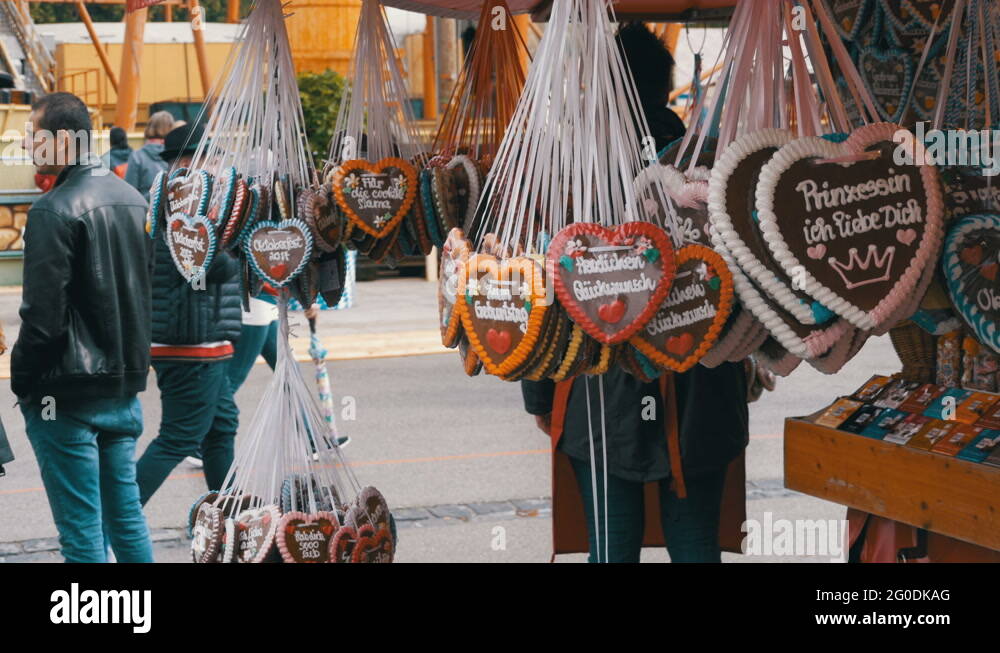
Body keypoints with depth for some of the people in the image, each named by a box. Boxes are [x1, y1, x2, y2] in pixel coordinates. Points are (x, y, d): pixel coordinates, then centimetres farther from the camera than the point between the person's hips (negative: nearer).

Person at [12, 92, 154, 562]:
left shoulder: (54, 210, -16)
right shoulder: (133, 199, 9)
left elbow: (44, 315, -18)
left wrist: (22, 381, -6)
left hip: (68, 395, -8)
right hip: (125, 387, 8)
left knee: (82, 532, -2)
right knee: (127, 519, 15)